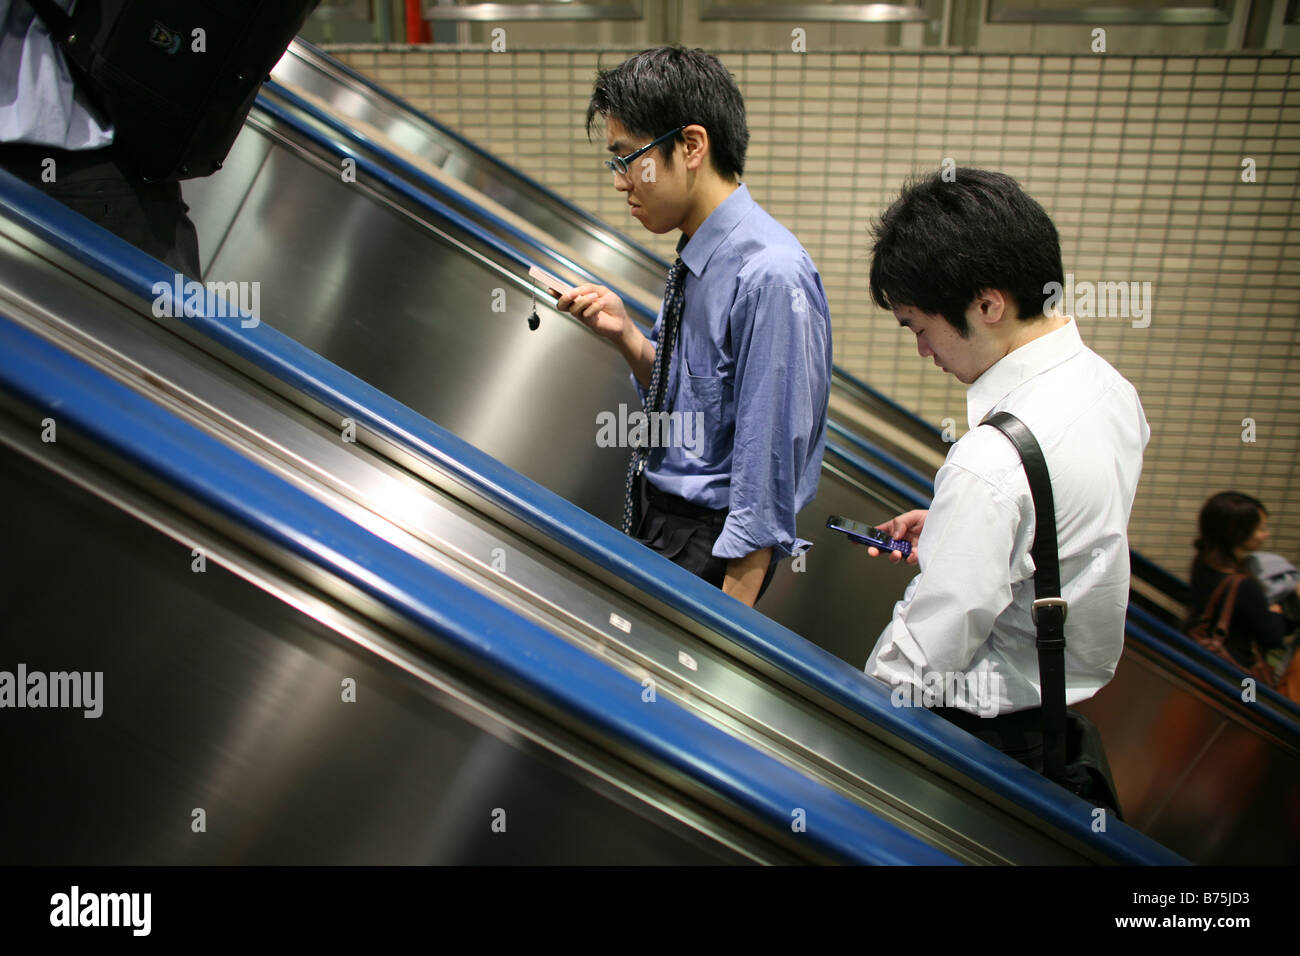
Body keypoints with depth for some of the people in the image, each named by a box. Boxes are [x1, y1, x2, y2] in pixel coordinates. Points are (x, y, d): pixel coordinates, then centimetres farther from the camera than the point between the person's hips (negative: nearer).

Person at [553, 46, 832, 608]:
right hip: (659, 518, 8)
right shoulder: (697, 257, 4)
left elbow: (768, 467, -22)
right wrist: (626, 336, -3)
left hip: (708, 546, -8)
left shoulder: (769, 277, -23)